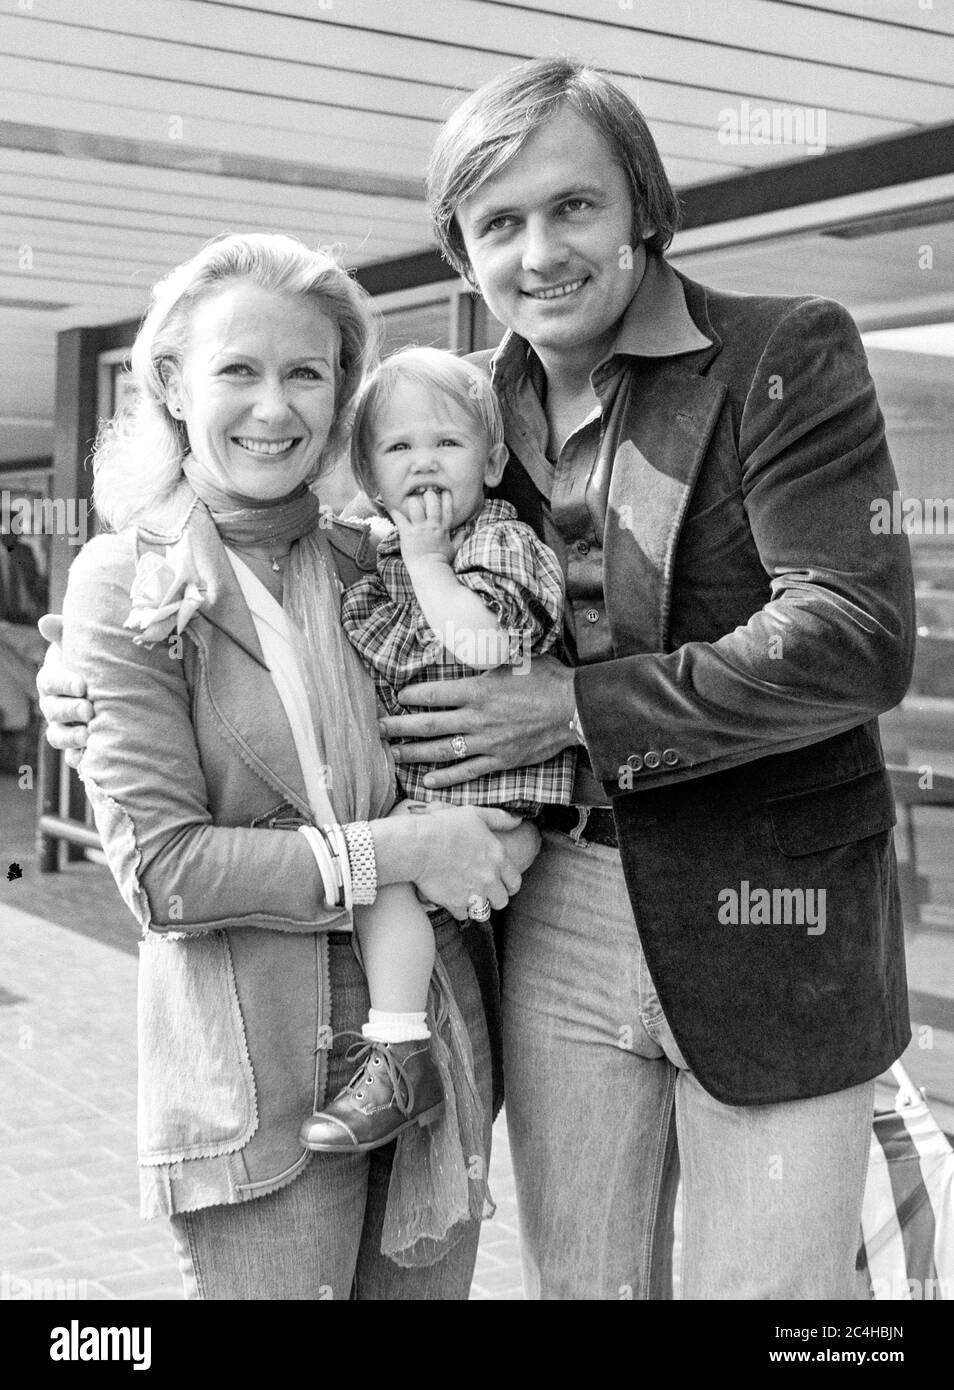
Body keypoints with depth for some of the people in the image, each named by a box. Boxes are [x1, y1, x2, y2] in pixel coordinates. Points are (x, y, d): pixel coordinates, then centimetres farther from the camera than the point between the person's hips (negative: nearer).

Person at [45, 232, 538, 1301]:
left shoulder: (377, 566, 7)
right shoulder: (127, 583, -6)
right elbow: (158, 868, -12)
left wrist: (499, 837, -4)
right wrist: (397, 851, -17)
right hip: (254, 1064, -4)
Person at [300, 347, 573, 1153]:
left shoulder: (501, 539, -8)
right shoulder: (378, 560, 15)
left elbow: (480, 645, -26)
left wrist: (426, 557, -18)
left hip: (487, 781, -9)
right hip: (408, 777, 9)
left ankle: (400, 1058, -17)